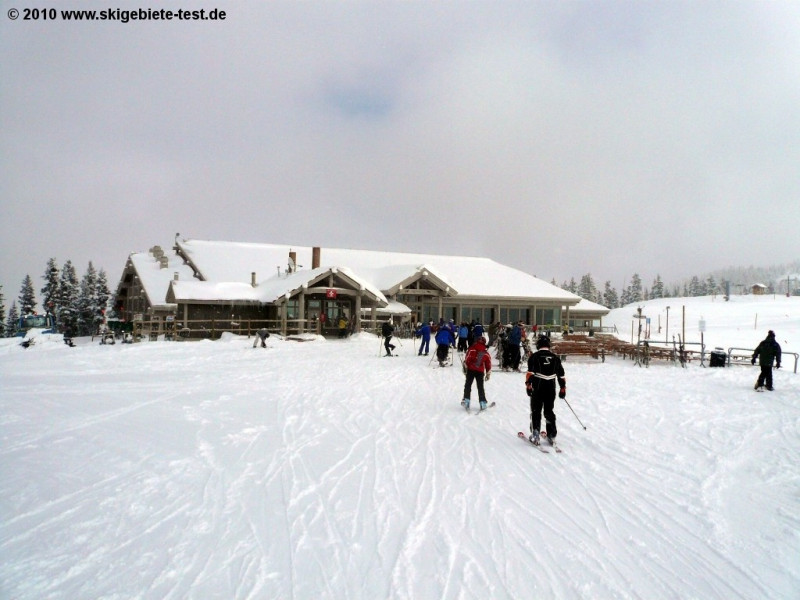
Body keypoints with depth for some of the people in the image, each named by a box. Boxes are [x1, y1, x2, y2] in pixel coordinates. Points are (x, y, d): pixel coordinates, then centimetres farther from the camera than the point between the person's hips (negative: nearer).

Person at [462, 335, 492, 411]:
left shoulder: (471, 349, -1)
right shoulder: (486, 354, 9)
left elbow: (467, 358, -6)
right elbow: (488, 364, 13)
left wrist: (465, 366, 5)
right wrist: (488, 374, 21)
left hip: (471, 370, -2)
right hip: (480, 372, 2)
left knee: (468, 385, 6)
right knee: (480, 387, 10)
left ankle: (466, 400, -6)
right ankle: (483, 403, 7)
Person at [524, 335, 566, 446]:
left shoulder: (534, 356, -2)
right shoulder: (555, 357, 10)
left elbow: (530, 372, -10)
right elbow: (561, 375, 13)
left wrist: (528, 385, -7)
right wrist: (563, 388, 20)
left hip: (538, 388, -3)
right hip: (551, 389, 3)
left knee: (536, 411, 3)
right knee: (549, 411, 14)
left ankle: (535, 435, -4)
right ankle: (552, 435, 16)